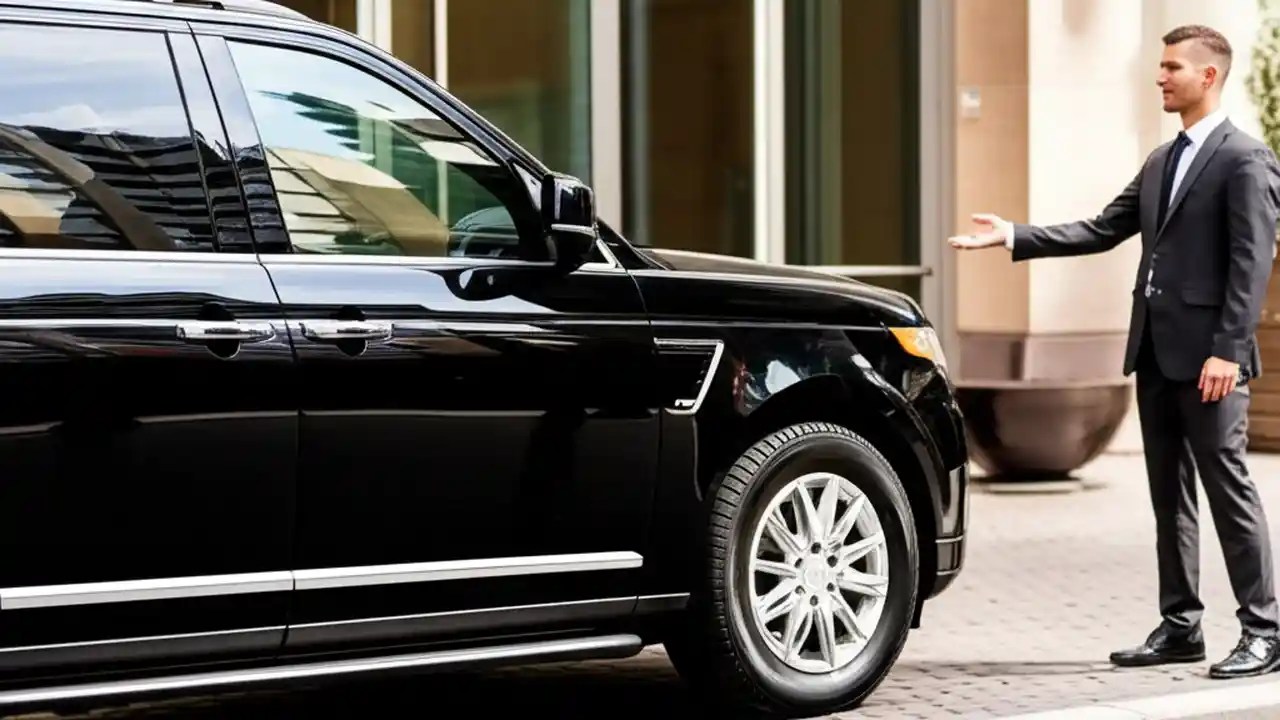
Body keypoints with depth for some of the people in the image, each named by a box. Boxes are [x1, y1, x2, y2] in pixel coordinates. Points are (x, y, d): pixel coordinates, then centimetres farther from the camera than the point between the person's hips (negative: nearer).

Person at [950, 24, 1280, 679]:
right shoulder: (1160, 162, 17)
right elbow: (1101, 231, 17)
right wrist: (1013, 236, 10)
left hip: (1208, 355, -8)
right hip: (1156, 353, 8)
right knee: (1169, 495, 11)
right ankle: (1180, 627, 18)